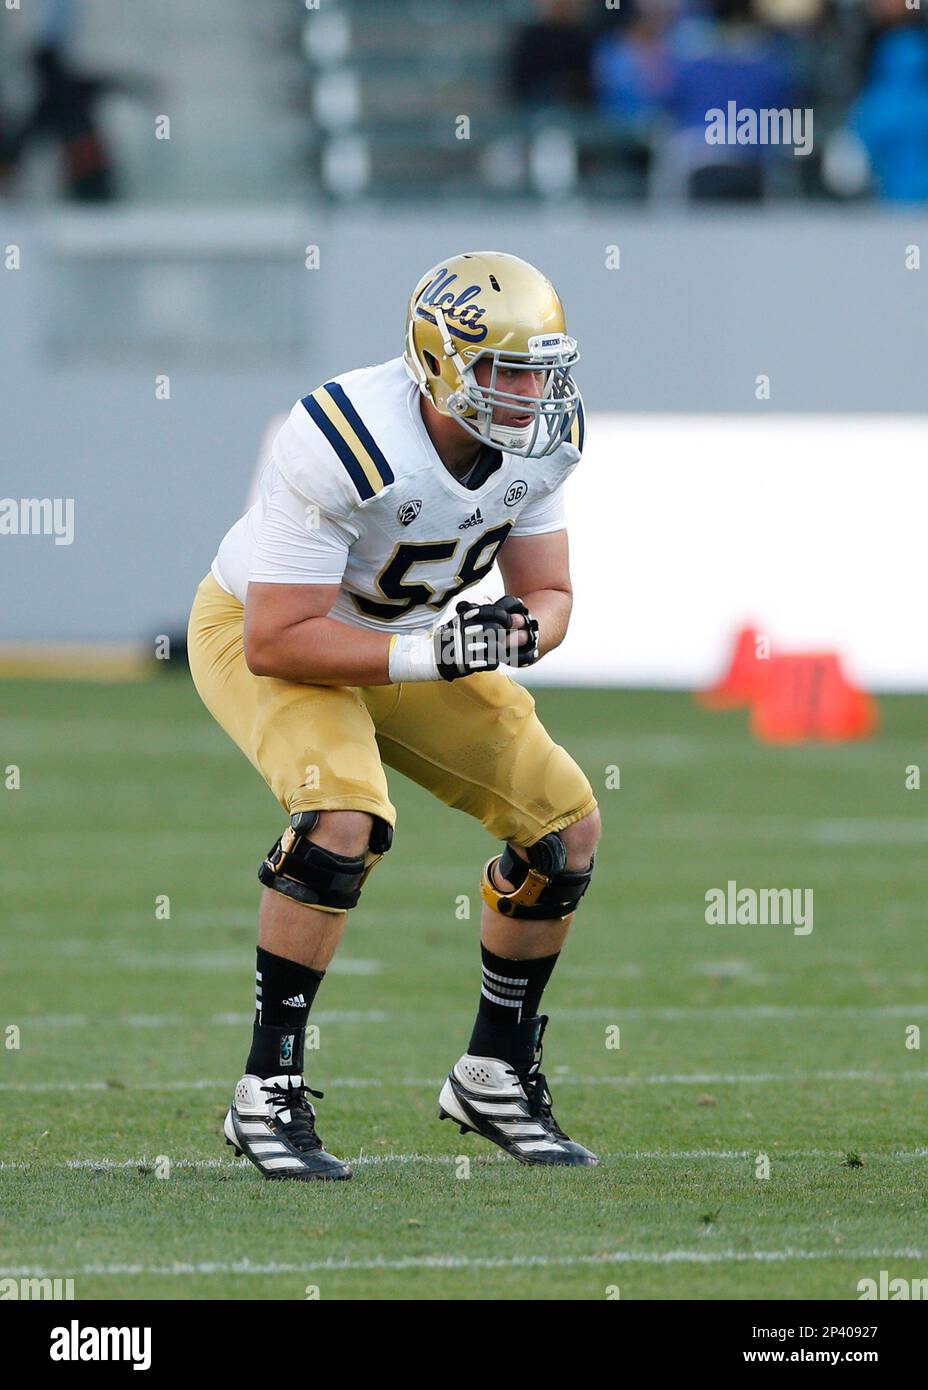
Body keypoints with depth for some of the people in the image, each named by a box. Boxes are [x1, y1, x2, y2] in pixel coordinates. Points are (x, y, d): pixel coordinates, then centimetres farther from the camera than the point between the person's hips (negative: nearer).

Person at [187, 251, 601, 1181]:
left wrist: (521, 630, -27)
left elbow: (548, 594, -3)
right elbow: (279, 643, -33)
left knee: (565, 826, 0)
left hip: (407, 640, 7)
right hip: (262, 631, -7)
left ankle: (496, 1075, 18)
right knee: (343, 824, -32)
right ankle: (267, 1096, -20)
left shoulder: (540, 441, -15)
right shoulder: (346, 443, -36)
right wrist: (427, 657, -41)